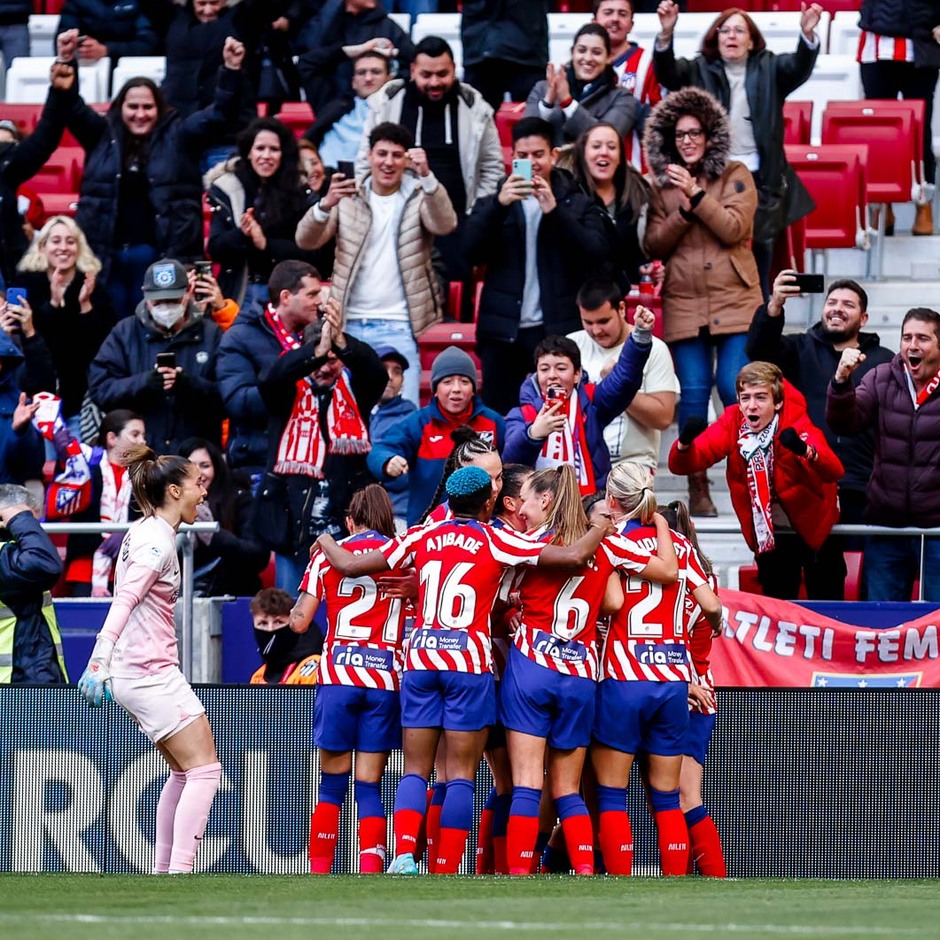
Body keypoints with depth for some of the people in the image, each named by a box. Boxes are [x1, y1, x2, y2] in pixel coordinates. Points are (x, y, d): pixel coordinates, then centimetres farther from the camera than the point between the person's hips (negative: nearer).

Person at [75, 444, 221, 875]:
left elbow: (125, 600, 21)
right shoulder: (158, 542, -16)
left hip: (143, 672, 10)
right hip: (151, 673, -10)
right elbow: (123, 602, -24)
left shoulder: (143, 533, 13)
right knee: (204, 770, -11)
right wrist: (100, 661, -31)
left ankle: (162, 872, 19)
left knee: (183, 771, 17)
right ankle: (180, 874, -17)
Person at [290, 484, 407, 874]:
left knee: (332, 783, 9)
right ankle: (370, 875, -11)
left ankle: (319, 875, 8)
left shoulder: (329, 554, 5)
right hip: (385, 680, 0)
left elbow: (299, 622, 4)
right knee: (369, 786, 3)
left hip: (338, 678, 0)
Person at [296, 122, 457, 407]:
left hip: (397, 328, -2)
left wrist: (427, 176, -33)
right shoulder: (348, 197, 6)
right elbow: (306, 240, -4)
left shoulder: (418, 196, 3)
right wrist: (326, 205, -26)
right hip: (349, 324, 2)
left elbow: (445, 225, -17)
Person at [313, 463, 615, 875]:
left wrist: (325, 541, 31)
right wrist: (601, 528, 14)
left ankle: (404, 854, -14)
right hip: (469, 663, -3)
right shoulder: (496, 541, 0)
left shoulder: (421, 537, 8)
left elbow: (350, 566, 10)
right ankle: (446, 871, -6)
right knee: (461, 774, 0)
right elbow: (574, 555, -6)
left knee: (415, 769, 6)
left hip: (420, 658, 3)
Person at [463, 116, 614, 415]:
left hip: (558, 331, -1)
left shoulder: (579, 205, 9)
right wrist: (499, 205, -18)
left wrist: (554, 211, -16)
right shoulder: (493, 205, 13)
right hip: (503, 332, 2)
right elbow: (472, 251, -4)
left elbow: (598, 254, -7)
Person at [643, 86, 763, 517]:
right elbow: (653, 245, 5)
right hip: (684, 305, 2)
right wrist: (682, 210, -9)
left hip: (734, 301, -2)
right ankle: (698, 489, 3)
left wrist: (697, 195, -16)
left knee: (736, 390, -10)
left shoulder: (735, 177, 4)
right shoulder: (663, 186, 12)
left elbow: (734, 228, -10)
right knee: (693, 393, -2)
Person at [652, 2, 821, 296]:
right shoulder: (700, 71, 6)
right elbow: (667, 73, -10)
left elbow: (799, 66, -10)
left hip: (760, 182, 1)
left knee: (758, 277, 8)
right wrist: (666, 34, -30)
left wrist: (807, 34, -32)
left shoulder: (769, 70, 7)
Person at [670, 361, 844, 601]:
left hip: (814, 527, -3)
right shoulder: (732, 423, -15)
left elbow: (834, 471, -42)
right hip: (769, 534, 3)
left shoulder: (798, 425, -25)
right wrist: (685, 442, -45)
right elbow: (680, 464, -22)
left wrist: (806, 451, -63)